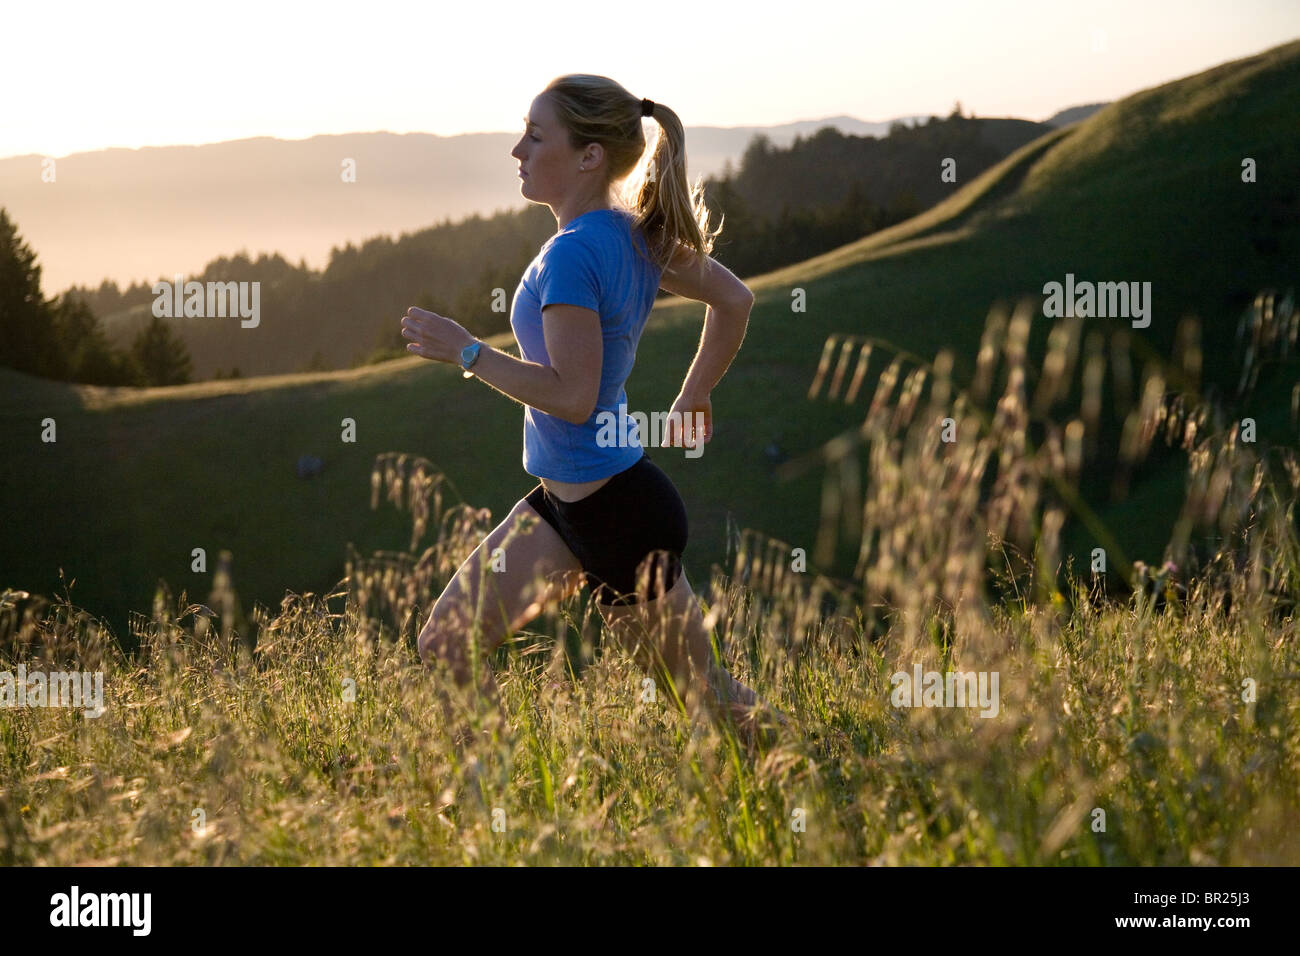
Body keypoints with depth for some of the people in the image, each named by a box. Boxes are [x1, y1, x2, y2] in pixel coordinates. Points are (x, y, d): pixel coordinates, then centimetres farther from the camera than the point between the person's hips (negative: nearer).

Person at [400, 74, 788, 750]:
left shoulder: (572, 253, -22)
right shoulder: (636, 235, 6)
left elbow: (572, 396, -26)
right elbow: (734, 300, 17)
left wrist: (465, 351, -19)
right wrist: (692, 401, 24)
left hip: (617, 510, -10)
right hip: (564, 500, 10)